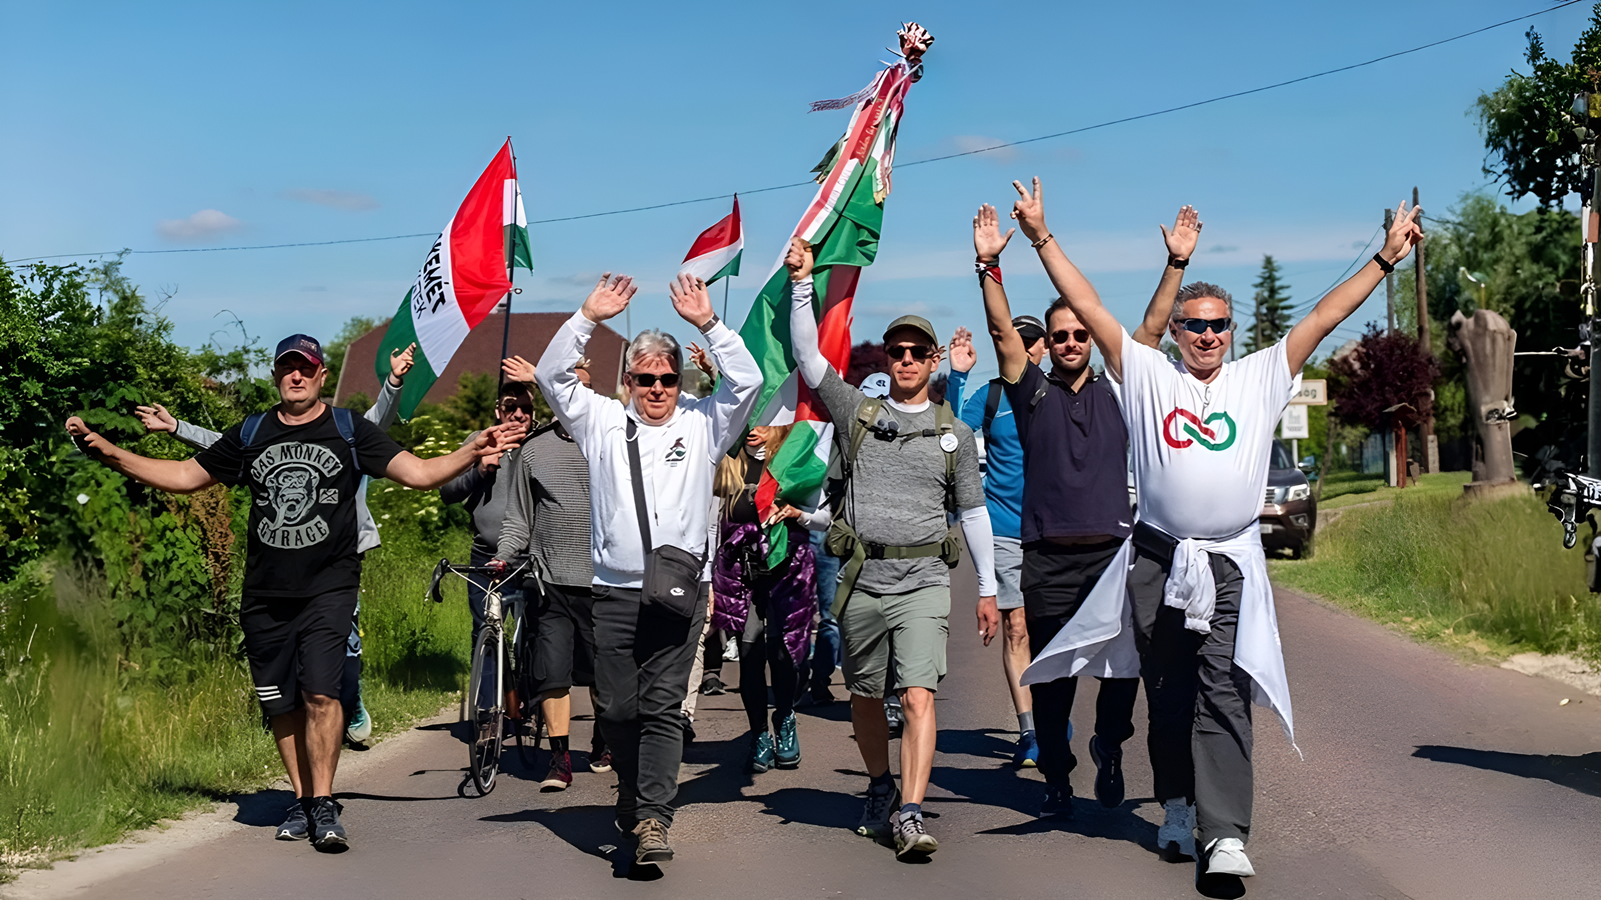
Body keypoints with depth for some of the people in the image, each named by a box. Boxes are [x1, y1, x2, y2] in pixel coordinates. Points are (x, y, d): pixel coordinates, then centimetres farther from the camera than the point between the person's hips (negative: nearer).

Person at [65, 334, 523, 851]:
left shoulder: (349, 431, 3)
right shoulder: (251, 435, 12)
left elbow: (420, 473, -4)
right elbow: (185, 477, 15)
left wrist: (473, 451, -20)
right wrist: (108, 452, 7)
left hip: (329, 588, -3)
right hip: (265, 594, 3)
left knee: (320, 692, -16)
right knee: (281, 704, 5)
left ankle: (323, 804, -8)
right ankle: (302, 798, 19)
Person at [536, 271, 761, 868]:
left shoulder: (702, 425, 11)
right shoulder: (601, 422, 12)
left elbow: (747, 380, 1)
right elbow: (552, 375, 6)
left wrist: (707, 323, -6)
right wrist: (589, 317, -2)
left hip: (679, 593, -1)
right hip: (613, 593, 2)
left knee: (663, 709, -7)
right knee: (617, 710, 4)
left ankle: (652, 821, -11)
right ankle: (632, 805, 21)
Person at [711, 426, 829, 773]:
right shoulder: (728, 465, 10)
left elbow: (825, 520, 7)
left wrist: (797, 512, -13)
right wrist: (708, 580, 12)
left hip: (787, 569, -1)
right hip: (741, 571, 2)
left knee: (782, 650, -8)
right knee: (749, 653, -4)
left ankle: (785, 721, 18)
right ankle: (759, 736, 9)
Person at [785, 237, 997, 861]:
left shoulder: (954, 433, 11)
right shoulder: (859, 415, 9)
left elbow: (973, 511, 15)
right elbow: (806, 355, 1)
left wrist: (987, 588, 14)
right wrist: (801, 282, -6)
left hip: (923, 580, -1)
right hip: (863, 580, 2)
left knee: (918, 696, -15)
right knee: (865, 699, 12)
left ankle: (911, 815, -21)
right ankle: (880, 790, 33)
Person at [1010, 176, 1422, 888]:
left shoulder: (1260, 378, 10)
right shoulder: (1147, 375, 7)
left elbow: (1324, 315, 10)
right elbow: (1088, 308, 4)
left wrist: (1386, 257, 8)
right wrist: (1042, 239, 1)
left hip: (1232, 562, -1)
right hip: (1159, 558, 1)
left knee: (1224, 692, -11)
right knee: (1169, 690, 10)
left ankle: (1225, 837, -18)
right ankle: (1178, 804, 28)